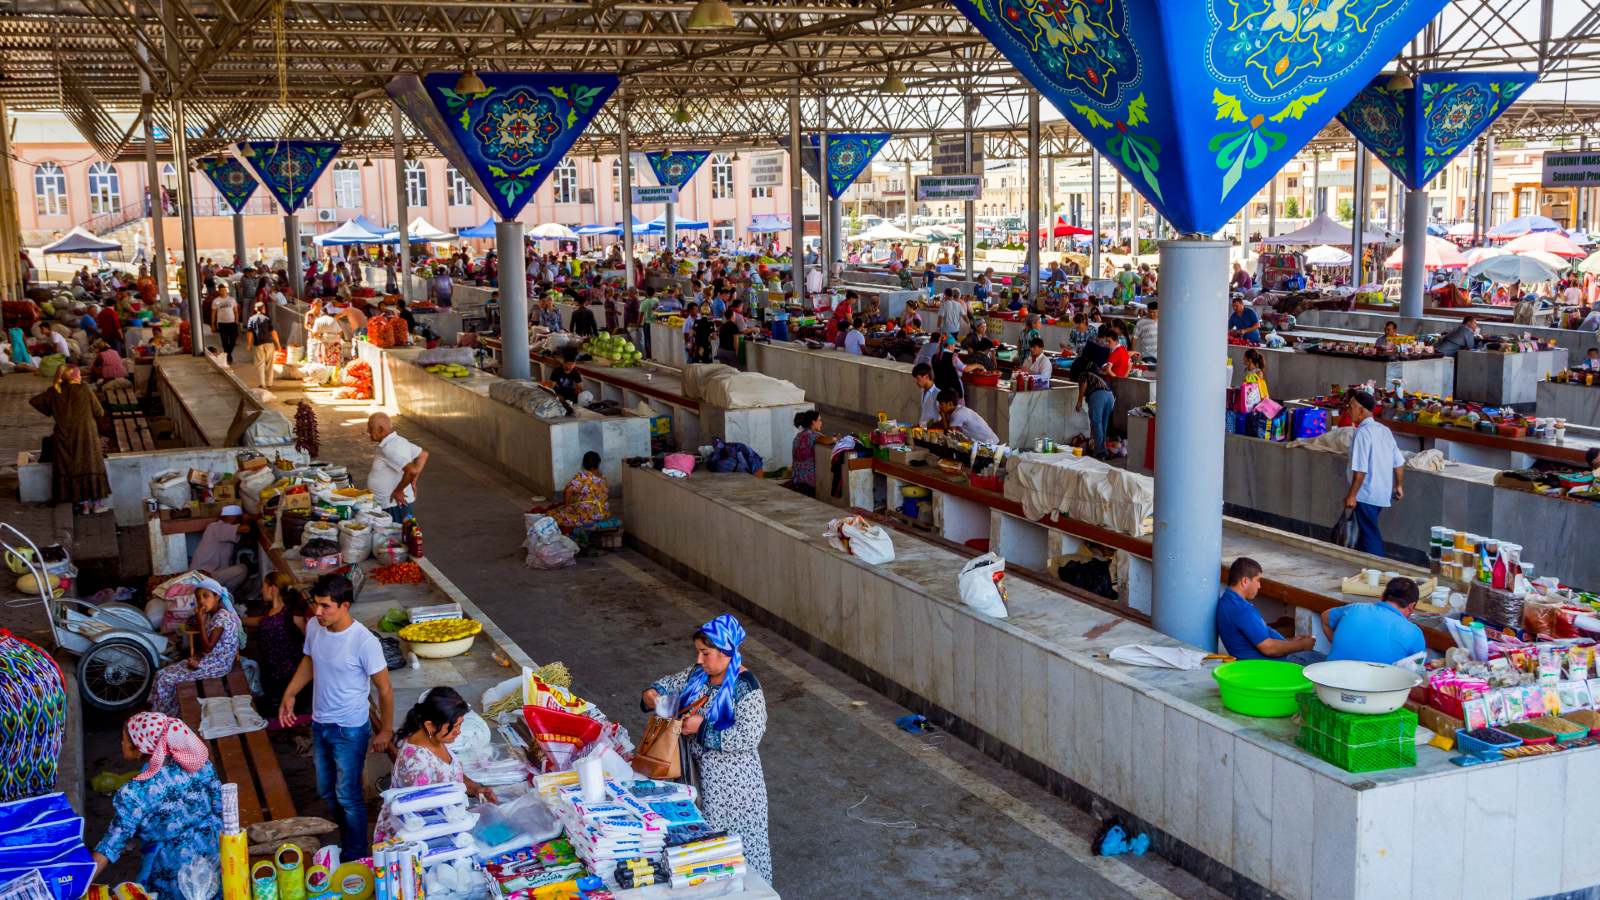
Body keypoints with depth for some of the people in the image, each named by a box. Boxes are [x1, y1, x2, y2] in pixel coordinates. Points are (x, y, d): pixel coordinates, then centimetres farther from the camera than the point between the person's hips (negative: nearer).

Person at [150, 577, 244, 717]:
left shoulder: (222, 617, -23)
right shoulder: (212, 614, 6)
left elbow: (207, 647, -24)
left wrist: (201, 621, -25)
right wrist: (197, 657, -4)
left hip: (217, 664, -9)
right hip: (209, 659, 9)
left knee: (165, 678, -8)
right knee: (163, 673, 6)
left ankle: (162, 716, 9)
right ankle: (172, 713, 13)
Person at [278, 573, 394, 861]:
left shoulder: (364, 642, -28)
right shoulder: (313, 627, -9)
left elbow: (384, 689, -17)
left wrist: (385, 730, -9)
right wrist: (289, 694, 6)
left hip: (349, 730, -7)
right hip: (320, 724, 7)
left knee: (348, 796, 6)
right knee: (326, 791, 22)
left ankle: (356, 858, 24)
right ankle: (343, 838, 44)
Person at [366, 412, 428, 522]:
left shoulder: (389, 449, -23)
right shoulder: (398, 441, 7)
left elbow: (412, 470, -34)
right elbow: (423, 454, 17)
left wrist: (398, 490, -21)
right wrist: (413, 481, 13)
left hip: (395, 504, -10)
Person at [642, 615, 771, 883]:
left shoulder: (745, 688, -23)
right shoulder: (699, 674, 0)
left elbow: (748, 737, -26)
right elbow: (670, 684, 13)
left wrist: (702, 729, -26)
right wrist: (651, 694, -11)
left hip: (732, 778, -7)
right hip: (703, 770, 7)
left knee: (734, 838, 4)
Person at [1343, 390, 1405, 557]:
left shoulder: (1363, 432, -17)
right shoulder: (1384, 430, 8)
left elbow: (1360, 470, -22)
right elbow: (1399, 463, 12)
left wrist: (1352, 495, -17)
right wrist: (1399, 486, 23)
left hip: (1366, 495, -9)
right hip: (1382, 494, 9)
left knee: (1371, 536, 0)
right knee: (1367, 531, 20)